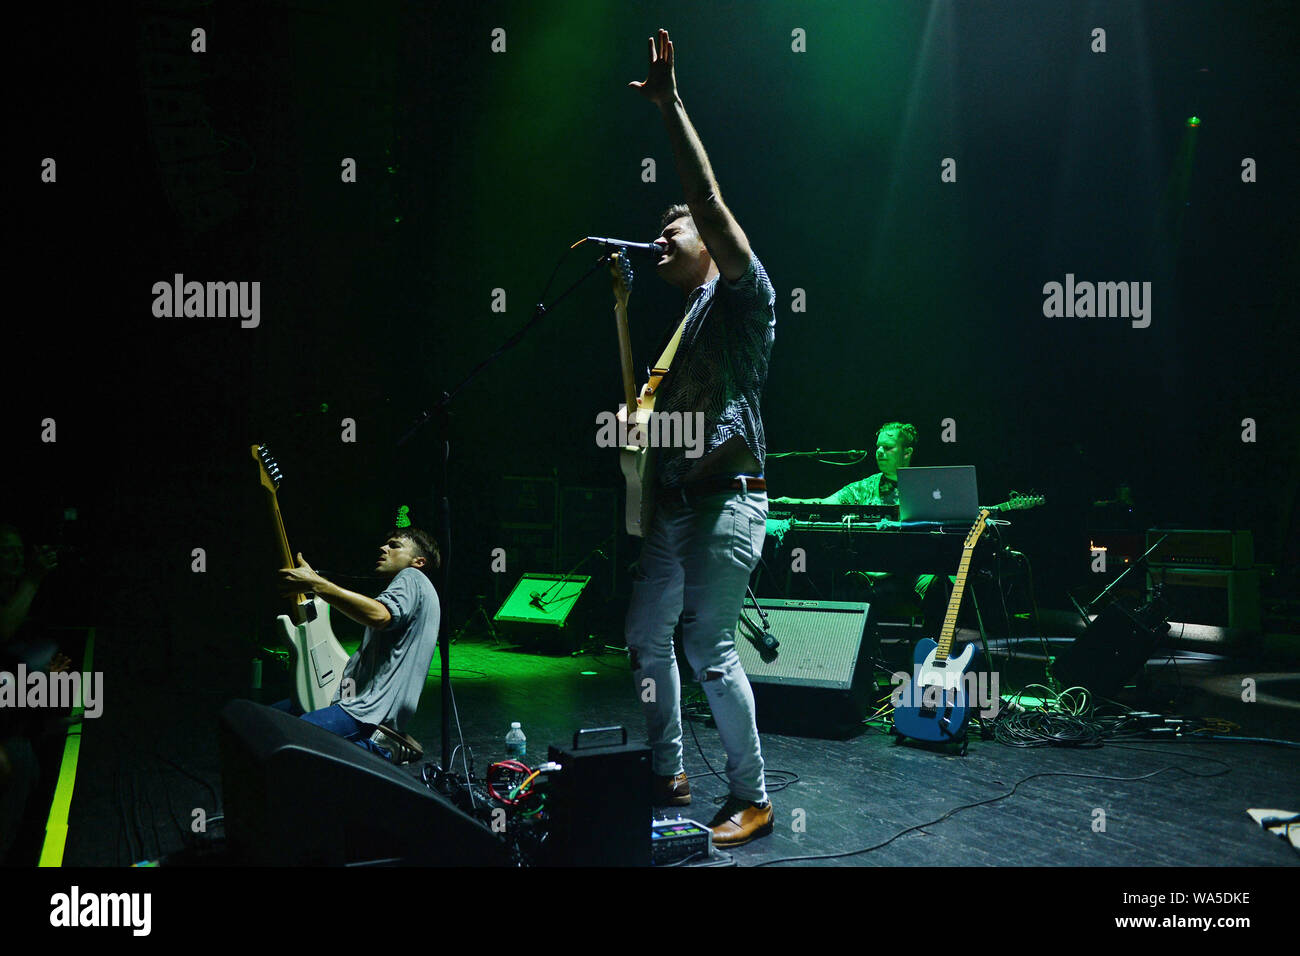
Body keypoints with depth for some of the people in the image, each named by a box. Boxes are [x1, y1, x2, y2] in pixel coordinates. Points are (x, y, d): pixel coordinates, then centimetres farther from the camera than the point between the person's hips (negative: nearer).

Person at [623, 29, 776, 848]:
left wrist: (670, 105, -19)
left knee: (708, 646, -11)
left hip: (728, 498, -9)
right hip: (675, 501, 9)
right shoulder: (684, 318, 22)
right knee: (647, 636, 12)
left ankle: (752, 799, 0)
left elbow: (709, 196, -17)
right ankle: (668, 778, 24)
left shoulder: (742, 294, -3)